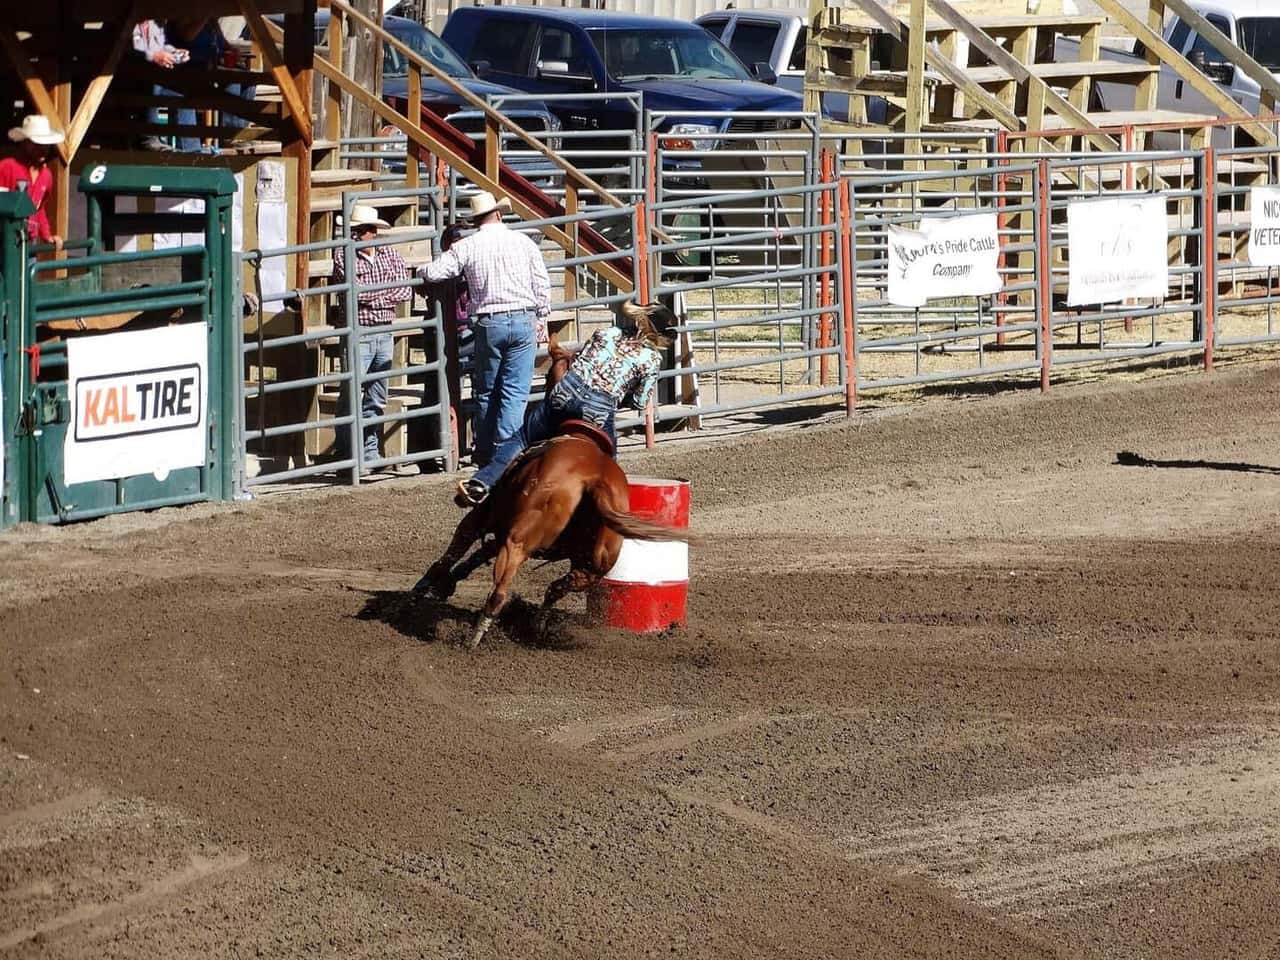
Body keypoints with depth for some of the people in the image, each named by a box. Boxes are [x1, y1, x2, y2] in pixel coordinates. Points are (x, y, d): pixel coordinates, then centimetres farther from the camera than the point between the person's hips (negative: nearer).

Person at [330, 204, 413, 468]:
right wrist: (387, 290, -4)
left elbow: (406, 290, 2)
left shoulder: (390, 255, 9)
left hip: (385, 334, 5)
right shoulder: (343, 255, -4)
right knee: (352, 398, -8)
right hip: (358, 334, -5)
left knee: (376, 400, 10)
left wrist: (374, 297, -11)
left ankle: (370, 453, 17)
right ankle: (347, 458, -5)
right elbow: (355, 290, -15)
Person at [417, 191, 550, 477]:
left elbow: (433, 273, -4)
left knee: (486, 391, 12)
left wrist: (420, 271, 19)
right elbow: (543, 284, 5)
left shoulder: (466, 247, -1)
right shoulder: (523, 242, 3)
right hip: (524, 320, 0)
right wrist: (542, 319, 16)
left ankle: (485, 452, 17)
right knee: (515, 391, 0)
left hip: (488, 324, 0)